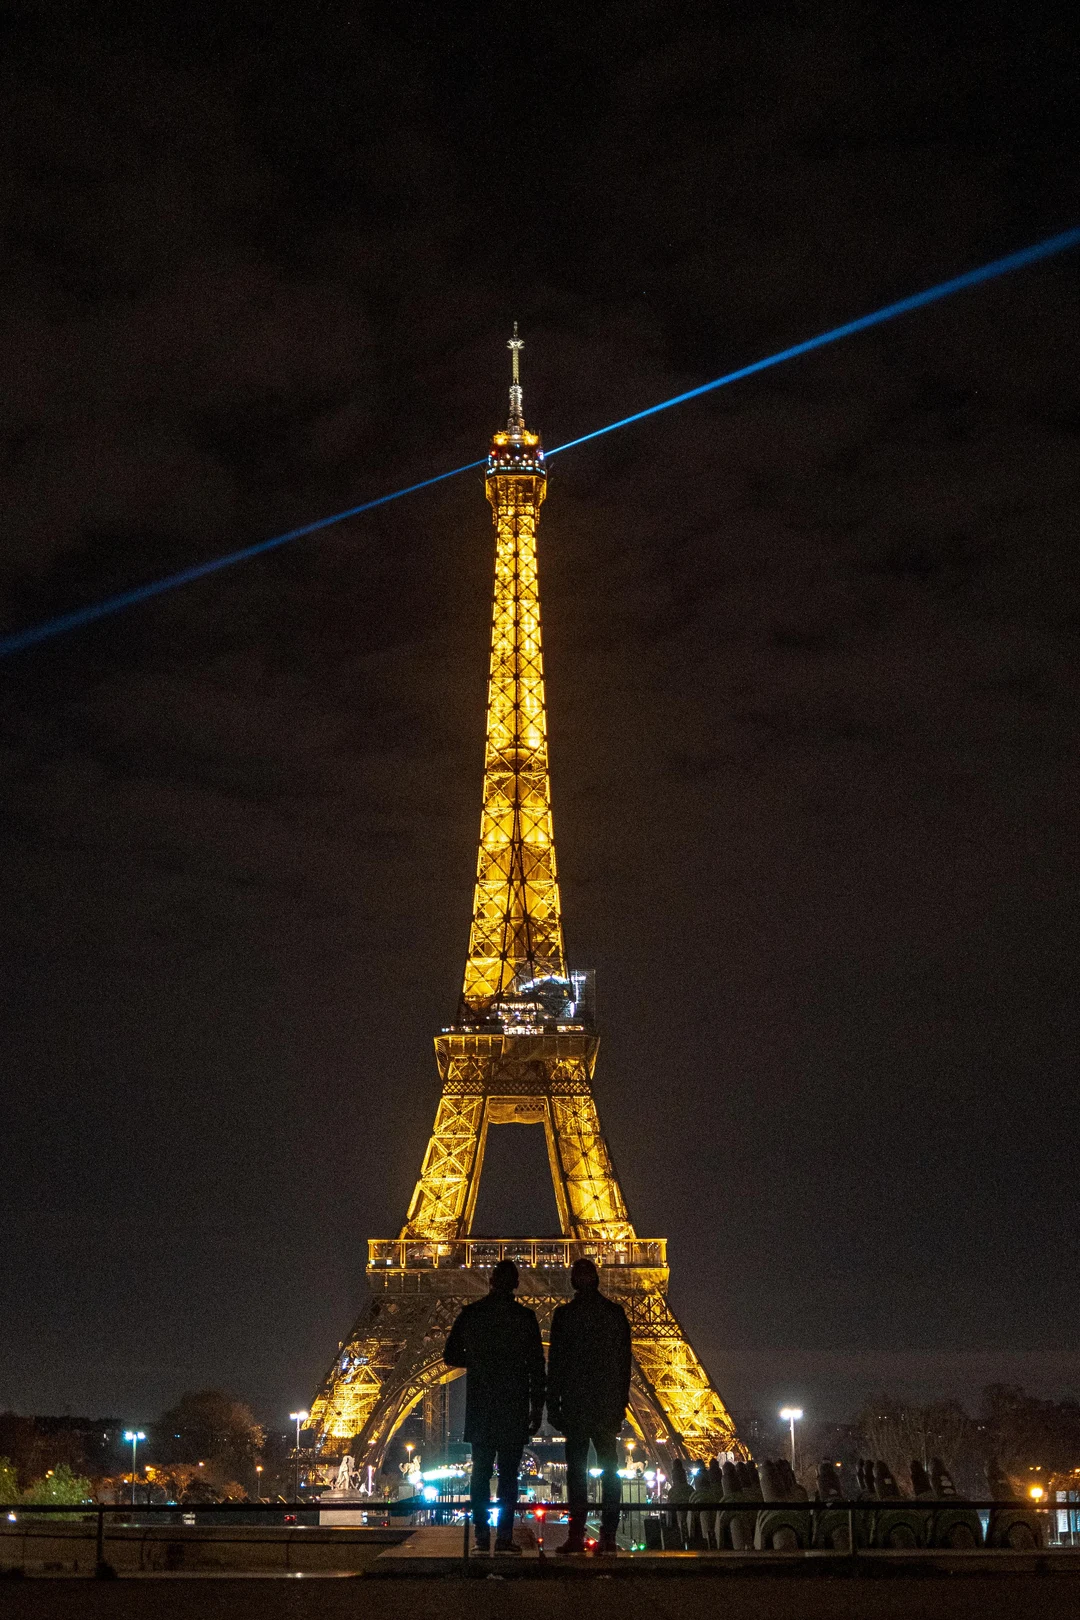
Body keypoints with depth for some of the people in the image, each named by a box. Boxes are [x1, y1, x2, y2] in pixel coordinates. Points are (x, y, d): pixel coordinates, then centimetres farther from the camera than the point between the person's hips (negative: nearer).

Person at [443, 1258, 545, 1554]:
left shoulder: (470, 1314, 0)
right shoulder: (525, 1317, -6)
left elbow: (451, 1357, 6)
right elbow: (536, 1366, -4)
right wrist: (537, 1408, 2)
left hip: (479, 1406, 2)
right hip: (513, 1406, -2)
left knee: (481, 1472, 9)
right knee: (508, 1474, 3)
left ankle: (482, 1536, 5)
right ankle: (504, 1536, -2)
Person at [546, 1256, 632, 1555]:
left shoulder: (564, 1314, -5)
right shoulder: (616, 1312, 5)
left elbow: (555, 1362, -5)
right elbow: (625, 1361, 8)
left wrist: (553, 1405, 1)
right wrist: (621, 1403, 14)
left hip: (575, 1401, -3)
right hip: (609, 1403, 3)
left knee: (576, 1470, 0)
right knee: (609, 1469, 8)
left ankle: (577, 1535, -6)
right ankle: (608, 1536, 4)